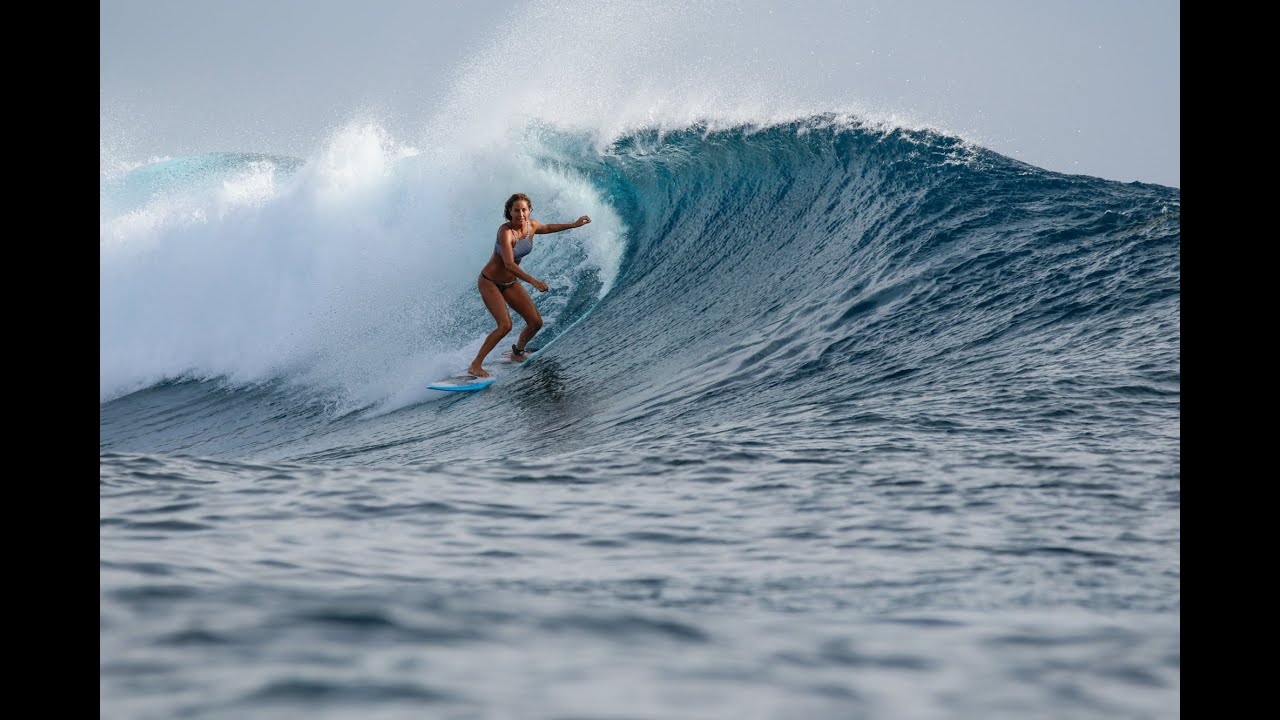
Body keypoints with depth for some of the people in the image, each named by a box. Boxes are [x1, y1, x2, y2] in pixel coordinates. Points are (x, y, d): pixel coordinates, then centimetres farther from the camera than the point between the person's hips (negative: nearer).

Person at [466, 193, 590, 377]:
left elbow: (546, 228, 18)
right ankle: (475, 365, -17)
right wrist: (533, 281, -46)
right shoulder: (505, 231, -30)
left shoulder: (531, 225, -7)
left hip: (510, 283, 8)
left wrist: (573, 225, 22)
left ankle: (517, 353, 32)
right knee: (505, 325, -24)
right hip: (489, 283, -8)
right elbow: (509, 264, -38)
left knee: (535, 322, 5)